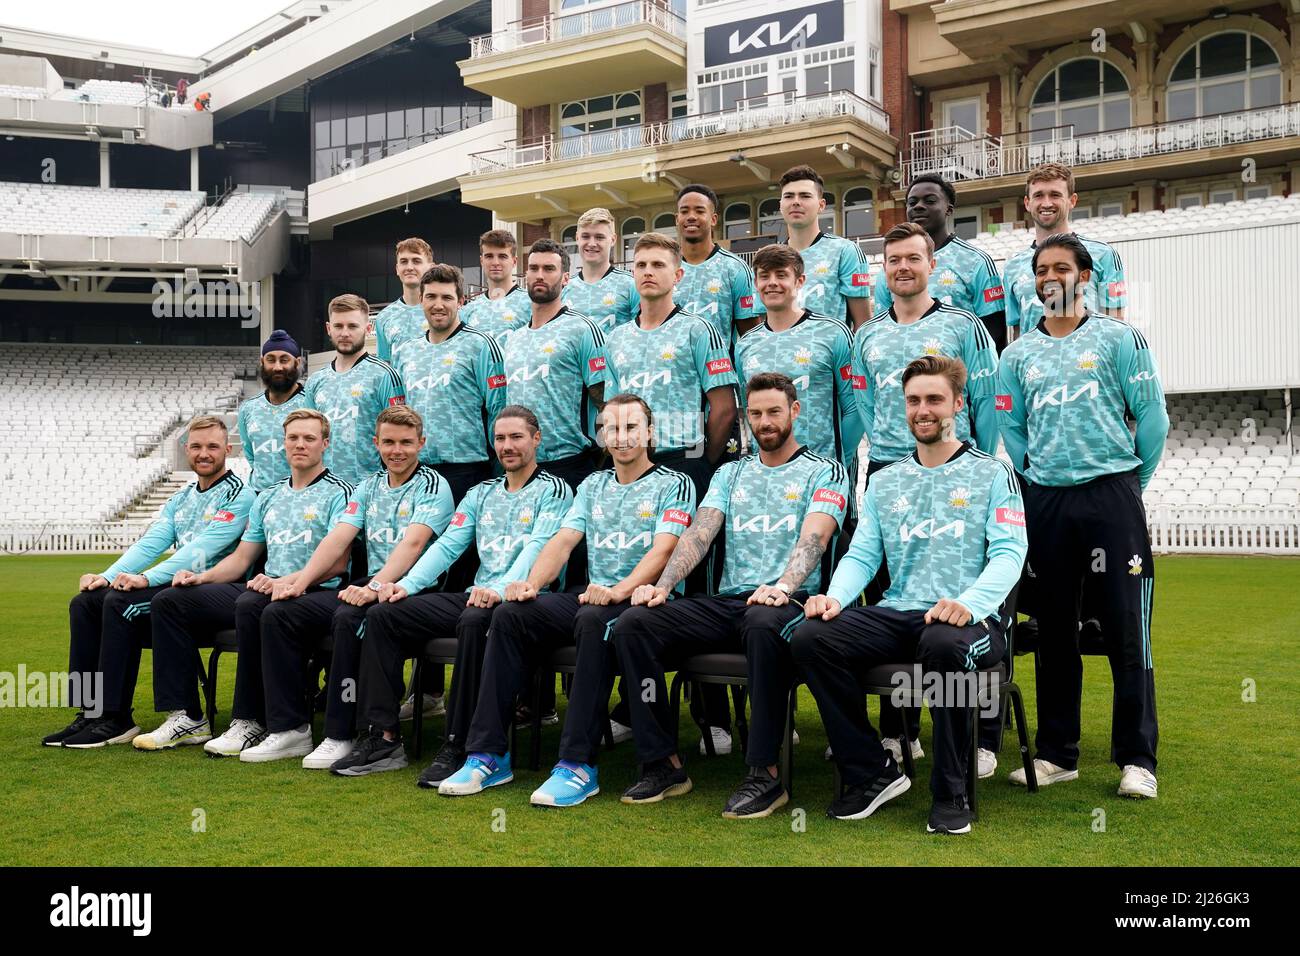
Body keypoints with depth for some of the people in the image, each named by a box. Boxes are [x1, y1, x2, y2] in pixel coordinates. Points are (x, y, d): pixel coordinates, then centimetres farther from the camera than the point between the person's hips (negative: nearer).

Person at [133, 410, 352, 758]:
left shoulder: (338, 493, -1)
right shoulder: (268, 498, 23)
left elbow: (337, 560, -14)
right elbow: (242, 557, 23)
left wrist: (287, 582, -24)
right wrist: (203, 576, 5)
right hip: (267, 588, 8)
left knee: (250, 605, -38)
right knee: (170, 601, -2)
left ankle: (250, 723, -26)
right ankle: (185, 716, -6)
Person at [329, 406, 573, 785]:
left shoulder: (553, 491, 1)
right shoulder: (481, 493, 21)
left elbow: (537, 547, -15)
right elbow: (447, 545, 11)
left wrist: (500, 589, -32)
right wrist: (409, 583, -6)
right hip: (474, 595, 7)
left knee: (473, 621, -39)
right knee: (382, 614, -7)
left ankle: (458, 747, -30)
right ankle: (382, 738, -10)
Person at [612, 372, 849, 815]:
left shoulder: (825, 472, 7)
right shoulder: (730, 473, 21)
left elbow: (814, 538, -11)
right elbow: (700, 533, 7)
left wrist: (783, 586, -31)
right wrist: (664, 585, -11)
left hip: (788, 603, -5)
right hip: (725, 603, 5)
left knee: (764, 625, -42)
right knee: (633, 622, -17)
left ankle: (764, 774, -29)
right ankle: (664, 763, -12)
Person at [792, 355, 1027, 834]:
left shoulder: (992, 474, 7)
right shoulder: (884, 481, 20)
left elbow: (1009, 553, -5)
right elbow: (862, 554, 13)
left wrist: (969, 601, -25)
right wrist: (836, 596, -10)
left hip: (968, 618, -4)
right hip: (897, 615, 4)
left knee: (945, 644, -40)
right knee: (810, 637, -21)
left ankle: (950, 792, -18)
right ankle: (873, 772, -7)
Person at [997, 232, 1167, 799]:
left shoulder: (1119, 339, 2)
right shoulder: (1018, 354, 12)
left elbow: (1152, 417, 1)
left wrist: (1130, 483, 4)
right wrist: (1037, 478, 7)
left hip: (1111, 497, -3)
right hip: (1044, 501, 3)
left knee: (1127, 630, -5)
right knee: (1053, 631, 9)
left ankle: (1137, 759, 6)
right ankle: (1056, 753, 18)